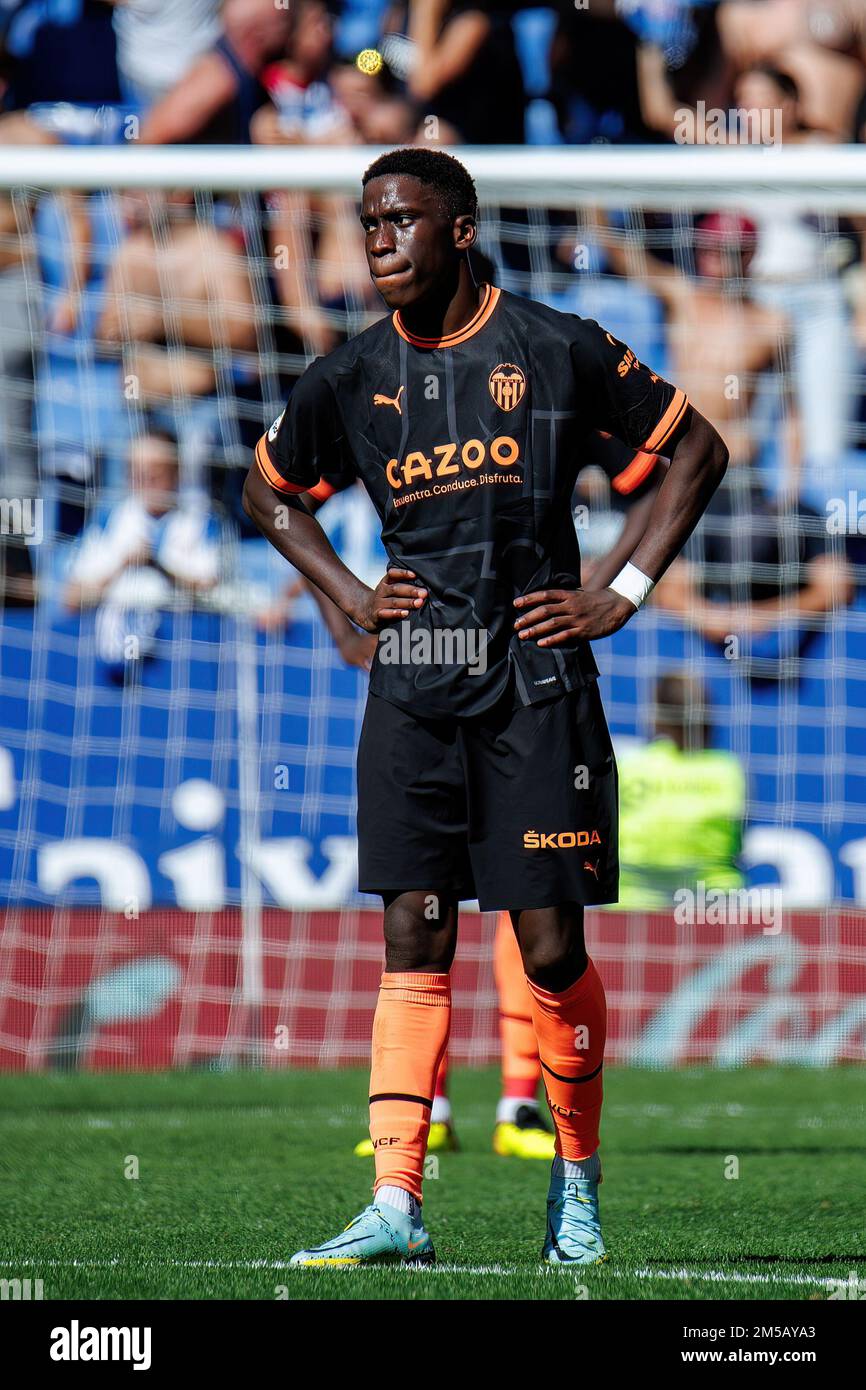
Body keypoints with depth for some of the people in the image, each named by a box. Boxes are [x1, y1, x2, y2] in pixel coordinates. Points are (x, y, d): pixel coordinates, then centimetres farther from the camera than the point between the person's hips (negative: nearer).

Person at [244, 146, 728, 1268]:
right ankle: (394, 1207, -6)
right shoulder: (353, 378, 7)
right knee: (412, 945, -3)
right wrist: (349, 598, 11)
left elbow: (696, 450, 7)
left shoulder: (557, 350, -2)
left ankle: (577, 1182, 18)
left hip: (536, 680, -3)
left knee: (551, 948, -2)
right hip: (413, 690, 3)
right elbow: (267, 492, 25)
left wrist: (622, 595, 1)